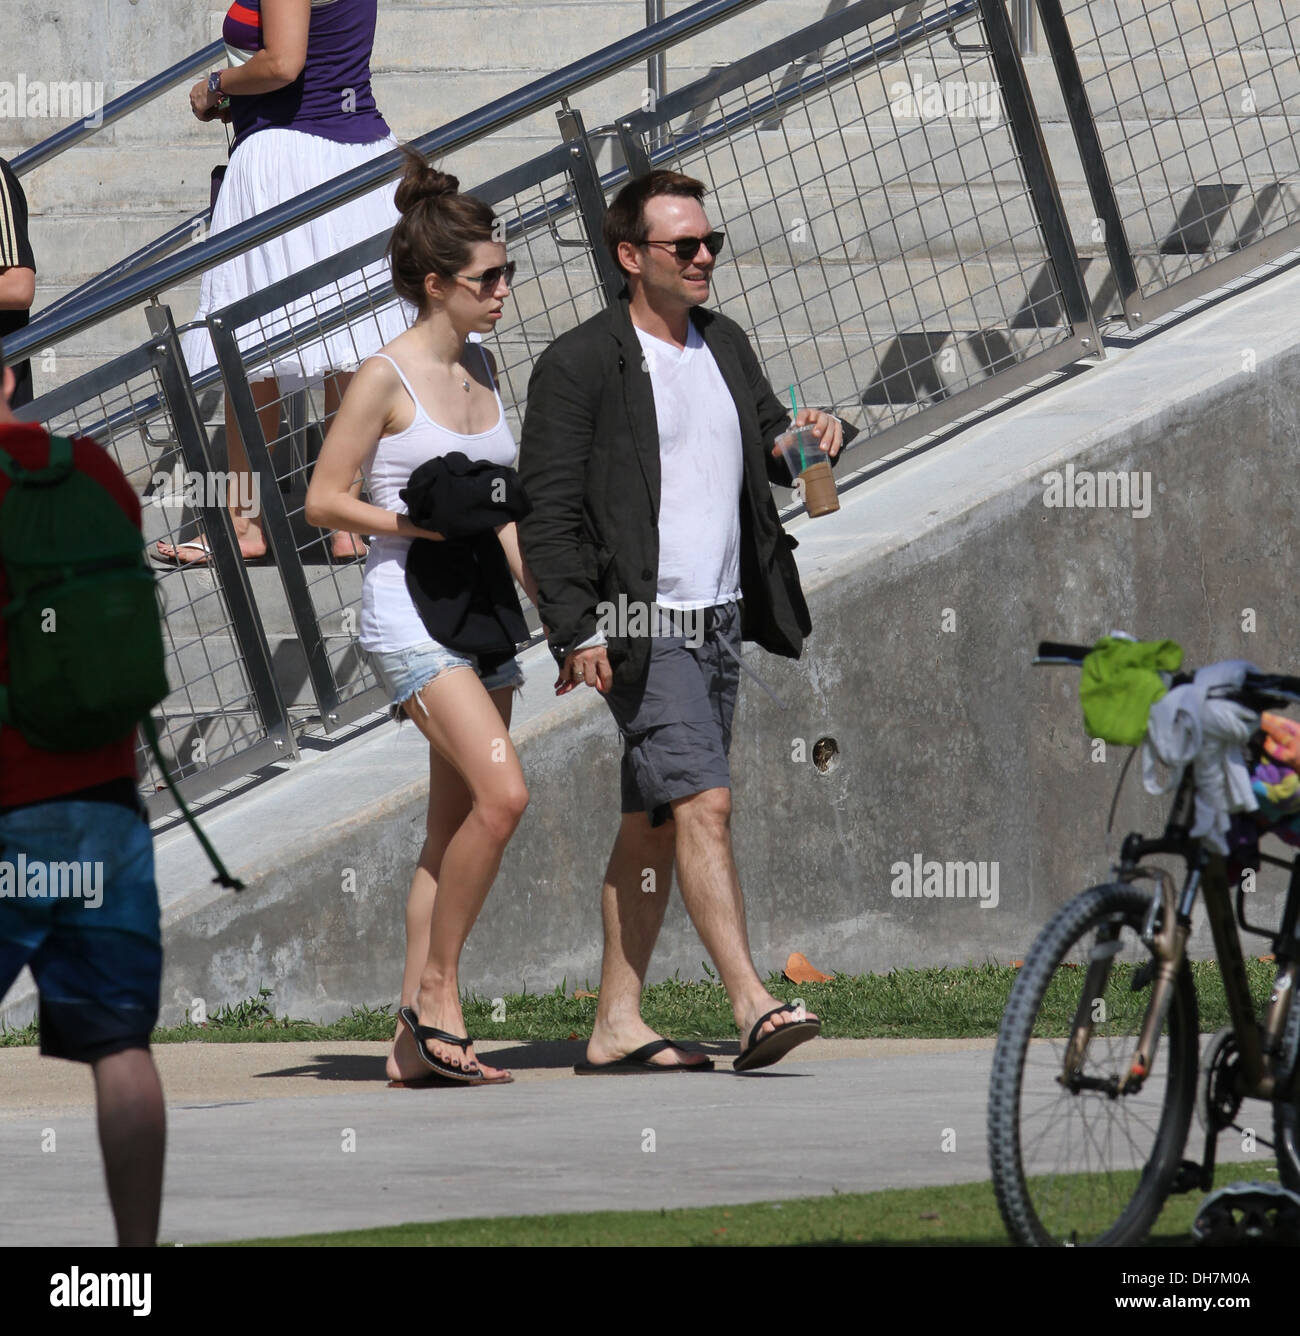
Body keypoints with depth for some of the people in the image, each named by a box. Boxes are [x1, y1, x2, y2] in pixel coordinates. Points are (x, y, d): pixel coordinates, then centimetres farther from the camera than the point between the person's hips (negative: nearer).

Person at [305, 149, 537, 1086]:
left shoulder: (479, 368, 13)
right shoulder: (388, 378, -9)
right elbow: (324, 499, -8)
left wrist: (549, 600, 18)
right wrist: (421, 523, -19)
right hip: (411, 613, -8)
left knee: (457, 828, 5)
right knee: (501, 795, -21)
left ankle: (418, 1040, 8)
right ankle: (436, 987, -7)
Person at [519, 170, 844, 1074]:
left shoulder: (725, 344, 13)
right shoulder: (579, 364, -8)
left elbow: (769, 445, 25)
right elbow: (549, 511, -10)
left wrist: (807, 440, 0)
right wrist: (578, 632, -17)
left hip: (720, 620, 7)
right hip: (641, 628, -7)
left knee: (654, 824, 9)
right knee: (704, 802, -17)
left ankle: (618, 1025, 13)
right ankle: (752, 1006, -23)